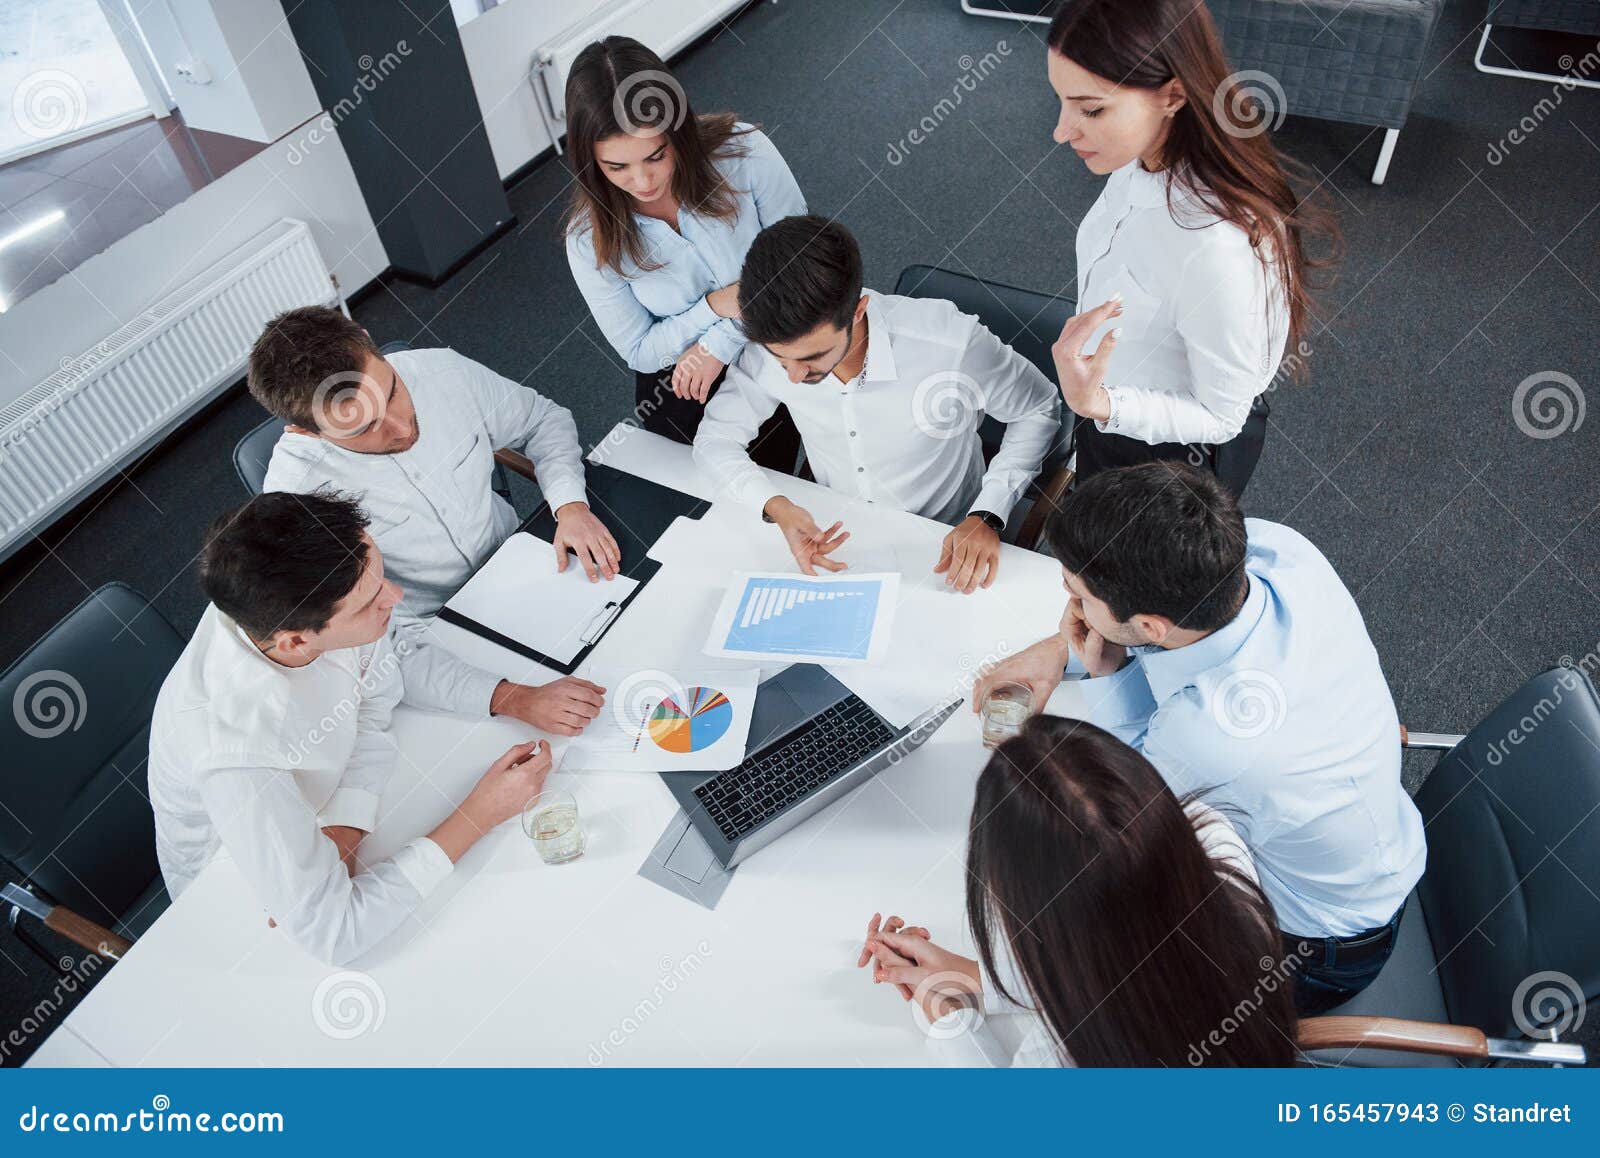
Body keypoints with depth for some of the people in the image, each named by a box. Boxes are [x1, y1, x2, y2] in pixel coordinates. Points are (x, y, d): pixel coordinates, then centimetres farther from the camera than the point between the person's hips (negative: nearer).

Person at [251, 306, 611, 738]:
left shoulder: (441, 372, -17)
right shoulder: (295, 493, -27)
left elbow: (543, 419, 2)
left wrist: (570, 504, -17)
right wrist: (513, 700, -42)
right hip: (432, 634, -4)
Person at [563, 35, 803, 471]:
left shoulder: (744, 152, -24)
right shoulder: (590, 239, -20)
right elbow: (639, 352, -9)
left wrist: (719, 345, -20)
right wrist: (717, 306, -26)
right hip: (676, 382, 0)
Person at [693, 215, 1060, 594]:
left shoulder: (948, 341, -30)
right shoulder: (771, 347, -22)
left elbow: (1038, 409, -11)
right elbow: (715, 438, -7)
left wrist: (988, 516, -21)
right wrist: (775, 506, -26)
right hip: (835, 540, 3)